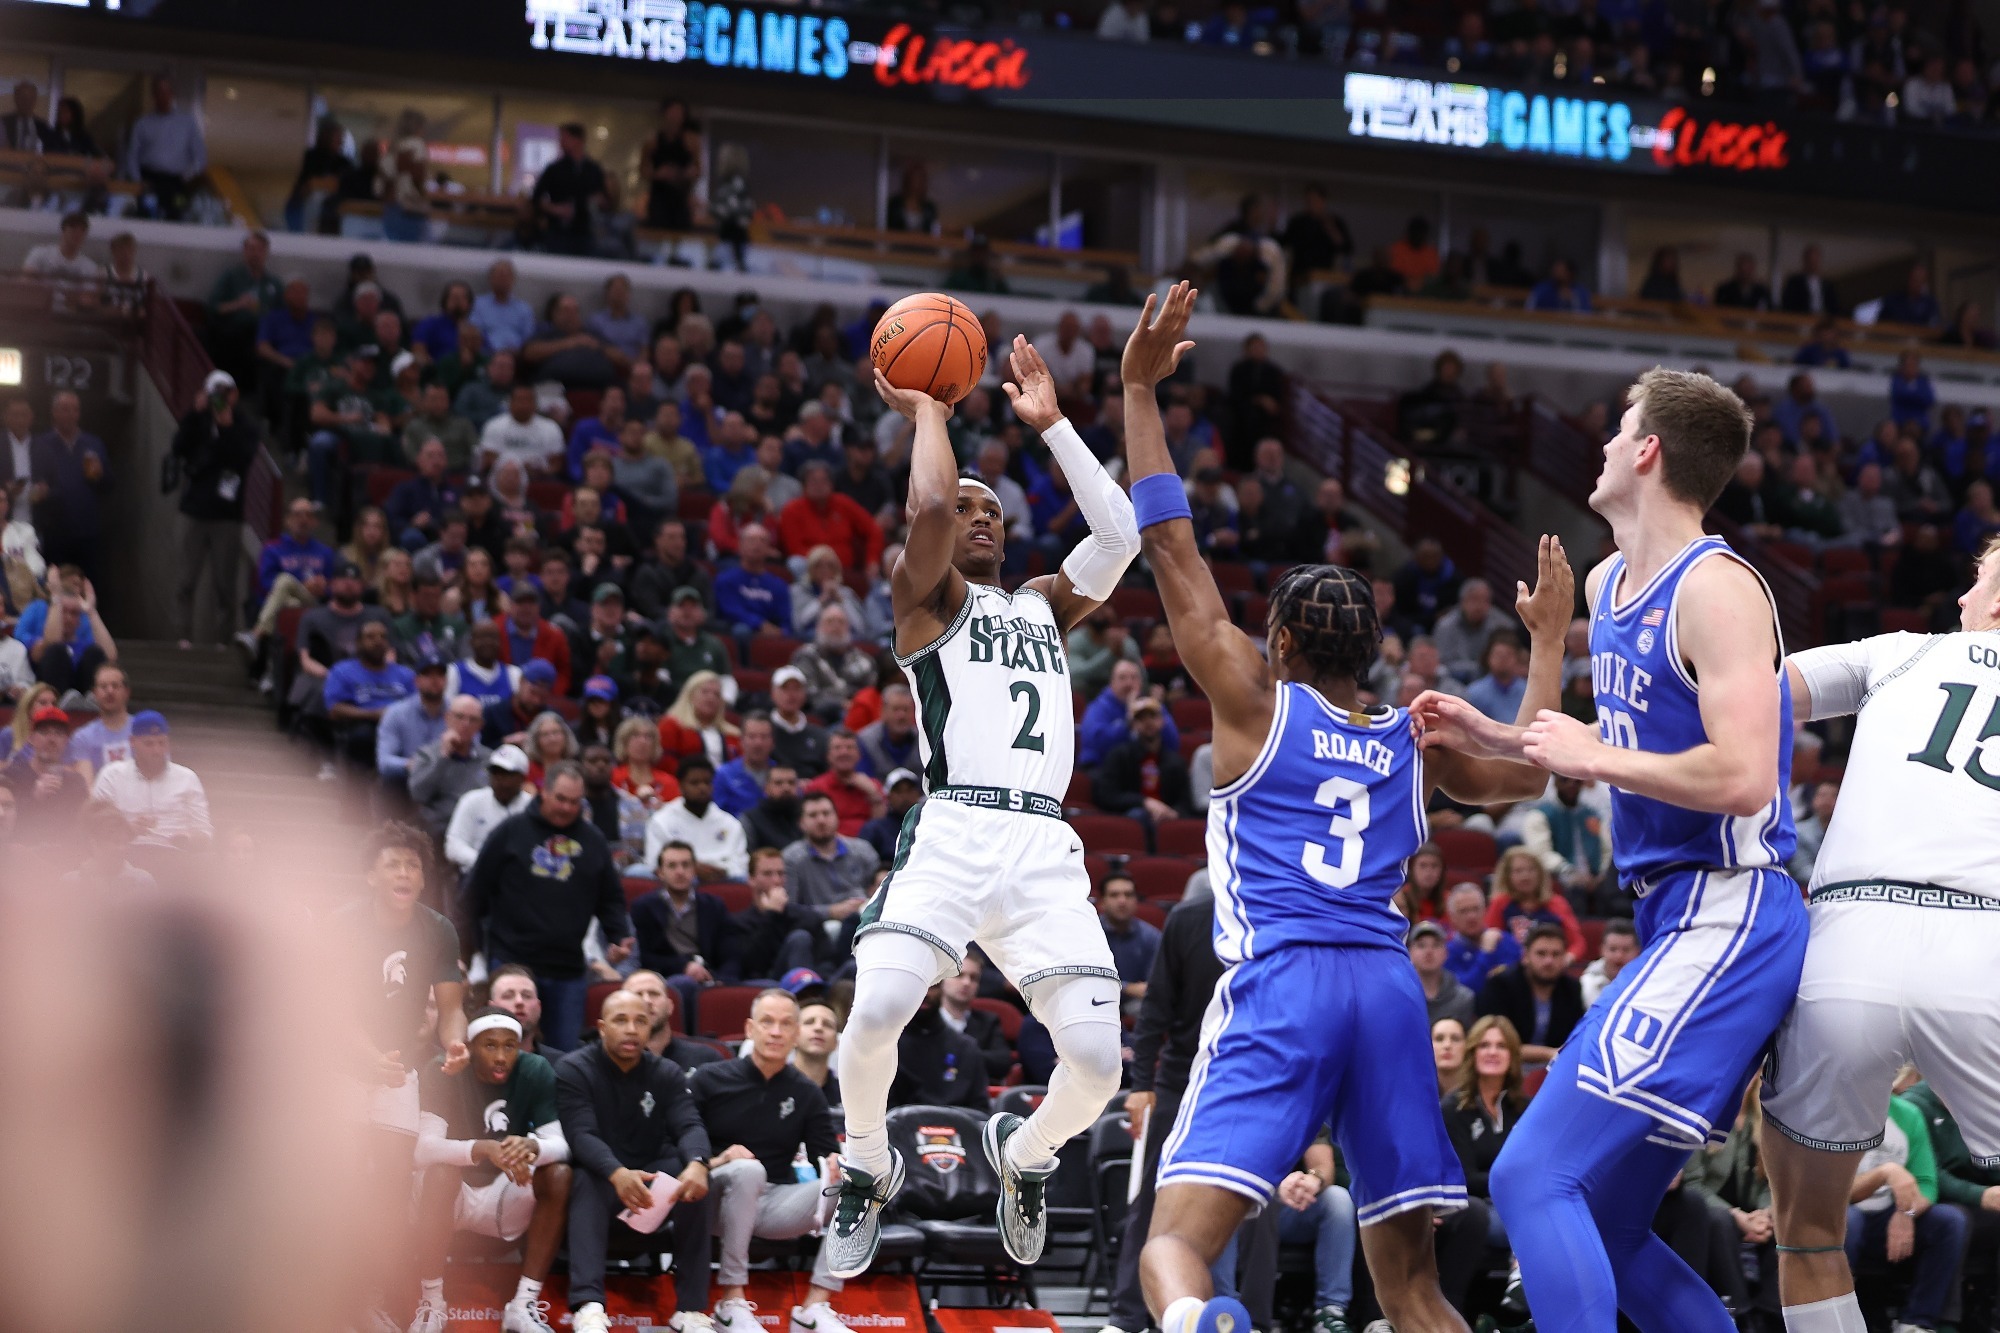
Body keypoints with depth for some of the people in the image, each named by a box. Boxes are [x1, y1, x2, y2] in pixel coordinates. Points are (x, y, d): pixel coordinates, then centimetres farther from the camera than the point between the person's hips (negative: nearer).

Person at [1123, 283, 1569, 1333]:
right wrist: (1548, 642, 42)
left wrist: (1139, 391, 11)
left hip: (1279, 983, -4)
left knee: (1175, 1245, -12)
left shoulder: (1256, 702, 10)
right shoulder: (1414, 739, 19)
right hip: (1390, 988, 4)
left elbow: (1171, 548, 9)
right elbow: (1522, 774, 36)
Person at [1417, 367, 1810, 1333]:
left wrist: (1592, 758, -14)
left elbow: (1740, 777, -25)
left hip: (1724, 921, -10)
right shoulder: (1607, 584, 16)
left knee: (1533, 1179, -18)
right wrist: (1496, 739, 23)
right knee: (1603, 1236, 12)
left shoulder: (1715, 590, -14)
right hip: (1674, 919, 10)